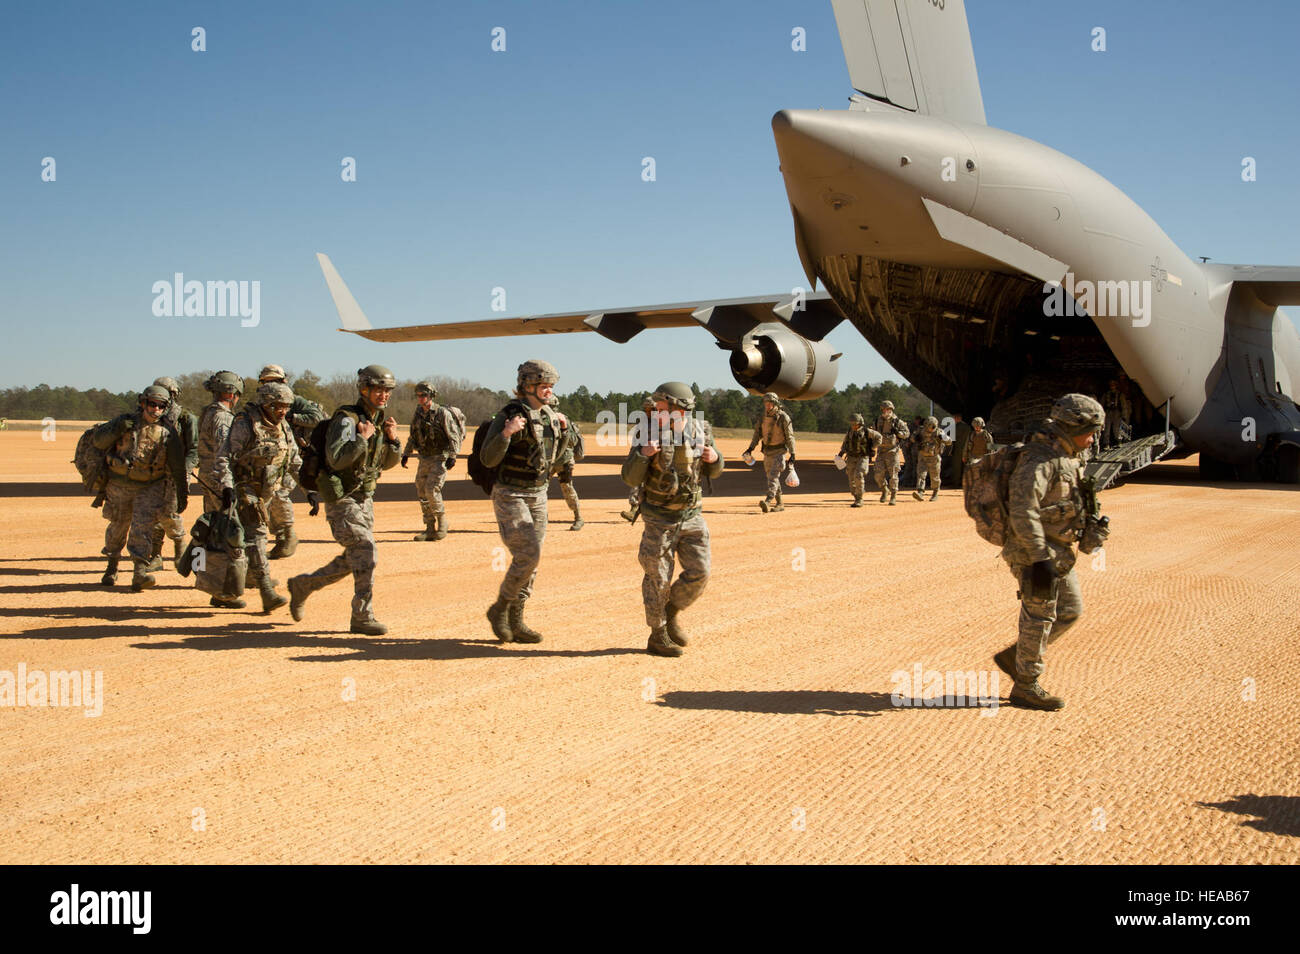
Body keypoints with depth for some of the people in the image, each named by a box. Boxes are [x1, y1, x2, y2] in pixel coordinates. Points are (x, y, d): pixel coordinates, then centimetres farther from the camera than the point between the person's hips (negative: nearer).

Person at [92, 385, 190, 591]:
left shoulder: (168, 433, -3)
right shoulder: (125, 421, -2)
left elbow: (178, 466, 2)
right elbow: (98, 440, -1)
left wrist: (182, 495, 3)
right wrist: (117, 430, -19)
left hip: (149, 487, -1)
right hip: (119, 485, 1)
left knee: (143, 527, -16)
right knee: (118, 527, 13)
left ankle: (140, 573, -20)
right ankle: (112, 566, 35)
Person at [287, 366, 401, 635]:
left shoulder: (378, 421, 10)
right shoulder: (346, 419, -16)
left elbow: (387, 463, 15)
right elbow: (336, 459, -28)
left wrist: (392, 439, -2)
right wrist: (363, 438, -25)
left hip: (364, 499, 9)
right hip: (341, 499, -9)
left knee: (352, 559, 13)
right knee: (364, 554, -12)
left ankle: (302, 585, 30)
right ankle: (362, 618, -5)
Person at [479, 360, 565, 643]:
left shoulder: (548, 416, 8)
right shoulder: (508, 416, -14)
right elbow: (488, 460, -18)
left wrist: (562, 429, 6)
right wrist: (506, 433, -32)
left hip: (538, 497, 7)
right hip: (510, 496, -7)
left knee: (530, 561, 7)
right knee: (528, 556, -16)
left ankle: (515, 622, 16)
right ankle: (499, 608, 4)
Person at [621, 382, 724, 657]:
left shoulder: (701, 430, -5)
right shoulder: (650, 434, -14)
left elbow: (713, 471, 9)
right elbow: (630, 478, -14)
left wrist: (715, 458, -14)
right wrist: (643, 454, -32)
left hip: (692, 515, 3)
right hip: (659, 518, -3)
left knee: (698, 573, 0)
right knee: (659, 578, 2)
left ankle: (672, 613, 25)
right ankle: (658, 636, 16)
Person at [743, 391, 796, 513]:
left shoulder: (783, 417, -12)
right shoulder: (763, 417, 6)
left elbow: (790, 437, -11)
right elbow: (757, 433, 11)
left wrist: (792, 454, -14)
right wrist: (751, 448, 0)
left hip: (779, 451, -7)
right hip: (767, 451, 7)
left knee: (774, 476, -19)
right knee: (770, 477, 12)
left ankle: (768, 501, -32)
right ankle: (779, 504, 23)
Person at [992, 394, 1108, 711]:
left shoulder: (1065, 459, 13)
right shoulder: (1039, 461, -20)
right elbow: (1023, 512, -28)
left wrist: (1089, 527, 11)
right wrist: (1040, 559, -29)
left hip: (1058, 553, 10)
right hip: (1035, 553, -10)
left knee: (1070, 610, 16)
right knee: (1040, 618, -2)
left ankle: (1013, 657, 25)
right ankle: (1026, 688, 10)